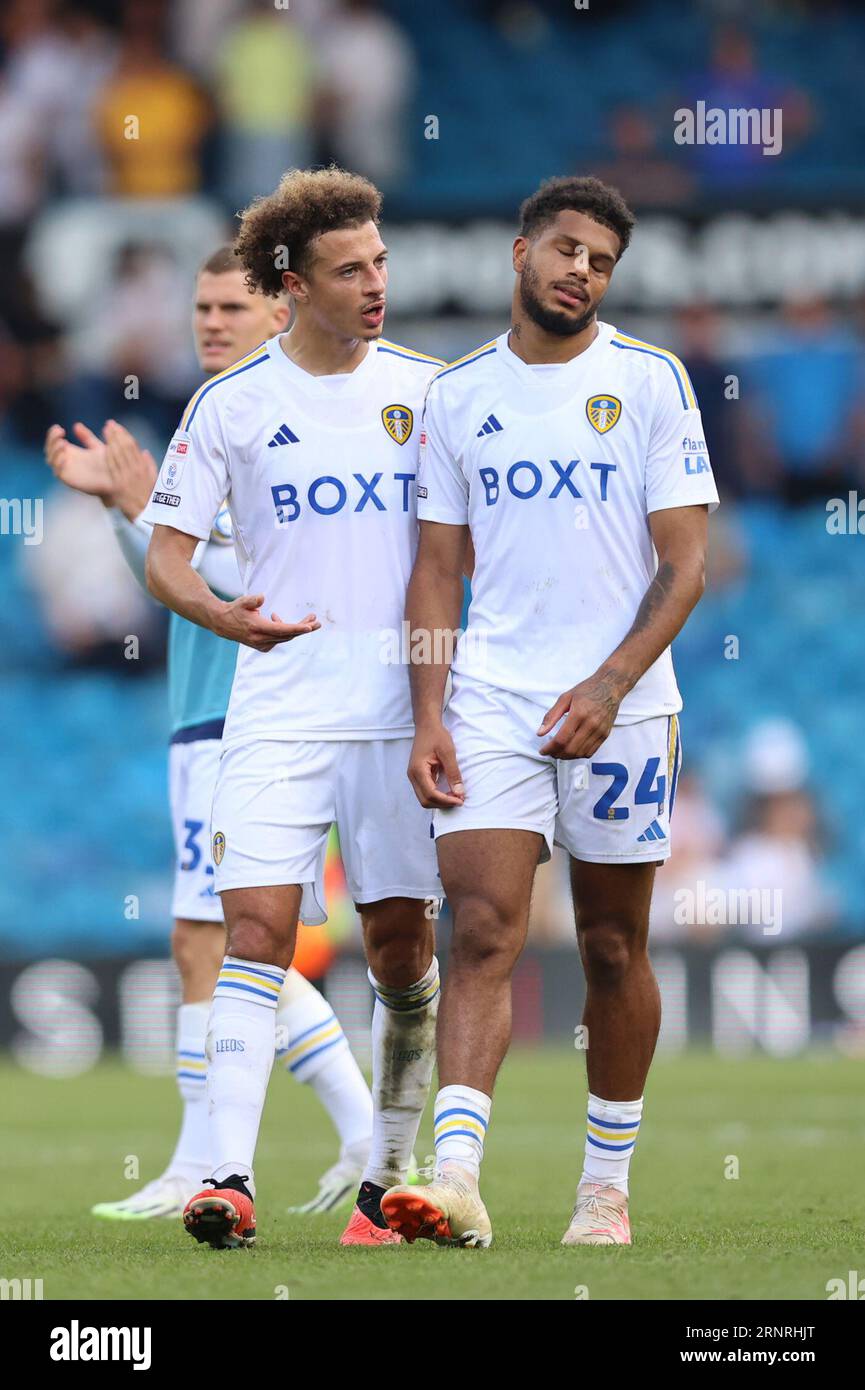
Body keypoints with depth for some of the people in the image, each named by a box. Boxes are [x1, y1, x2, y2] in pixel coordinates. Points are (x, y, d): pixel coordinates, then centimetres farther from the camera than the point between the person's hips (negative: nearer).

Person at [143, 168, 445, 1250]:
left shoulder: (426, 390, 7)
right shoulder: (230, 405, 1)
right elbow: (166, 552, 3)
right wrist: (217, 613, -17)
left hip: (403, 710, 2)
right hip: (278, 708, -2)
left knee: (403, 946, 3)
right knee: (257, 928, -13)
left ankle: (389, 1180, 14)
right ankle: (229, 1178, -18)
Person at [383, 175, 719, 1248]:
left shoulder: (650, 382, 0)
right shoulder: (457, 394, 8)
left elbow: (686, 562, -4)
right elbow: (437, 569, 11)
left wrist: (608, 687, -15)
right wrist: (428, 717, 0)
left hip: (618, 708, -1)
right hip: (491, 705, 1)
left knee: (613, 949, 6)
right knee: (483, 932, -12)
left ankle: (606, 1184, 17)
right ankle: (455, 1178, -21)